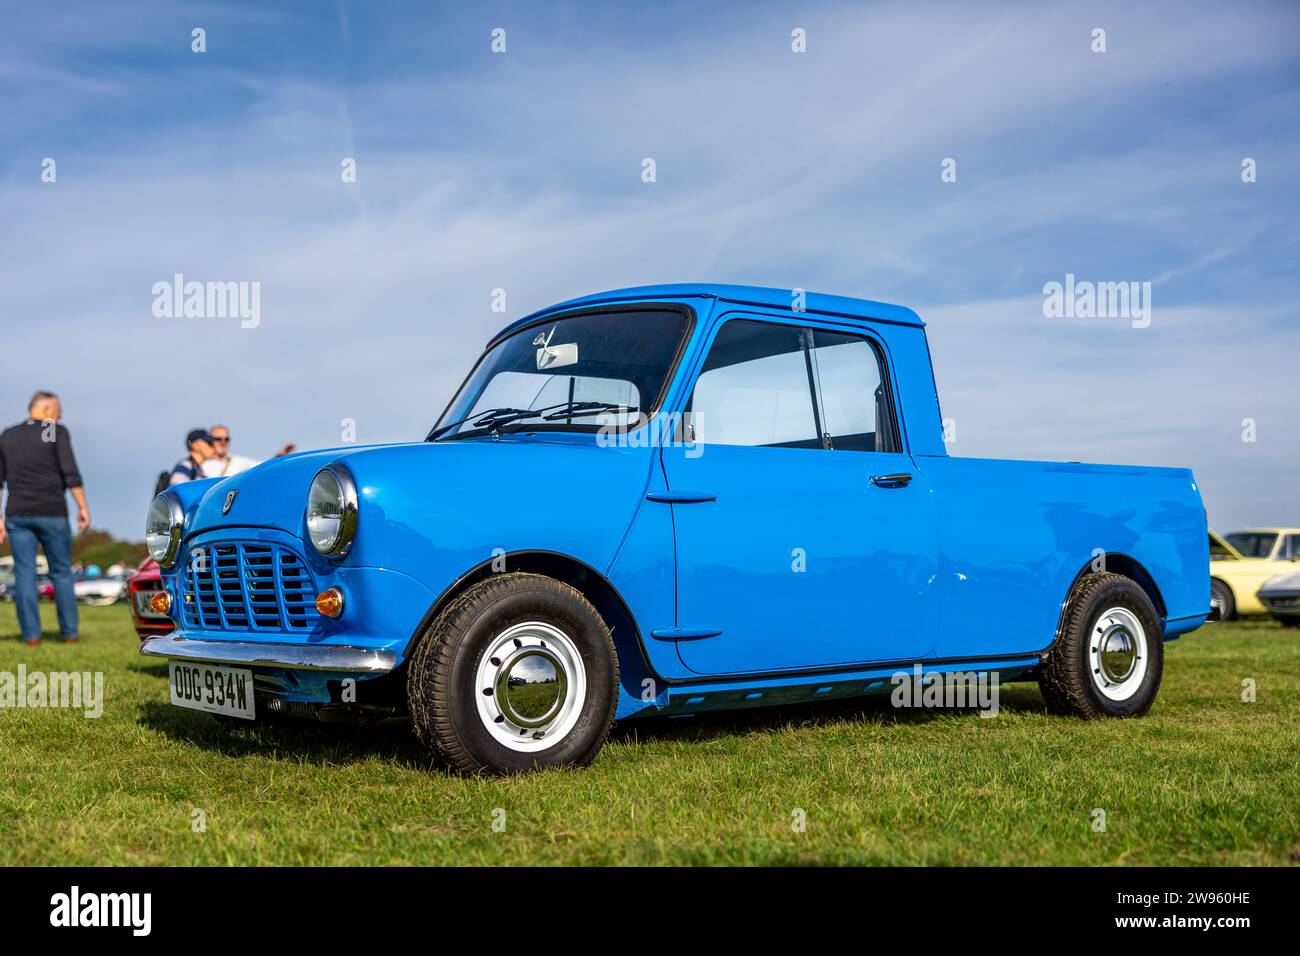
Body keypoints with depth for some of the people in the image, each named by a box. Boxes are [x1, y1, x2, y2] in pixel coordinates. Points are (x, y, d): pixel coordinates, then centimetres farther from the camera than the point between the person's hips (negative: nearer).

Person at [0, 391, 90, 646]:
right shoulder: (57, 432, -2)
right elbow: (70, 472, -12)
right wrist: (83, 507, -8)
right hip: (52, 513, -3)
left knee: (25, 573, 3)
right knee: (62, 572, 7)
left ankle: (31, 634, -1)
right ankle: (70, 632, 8)